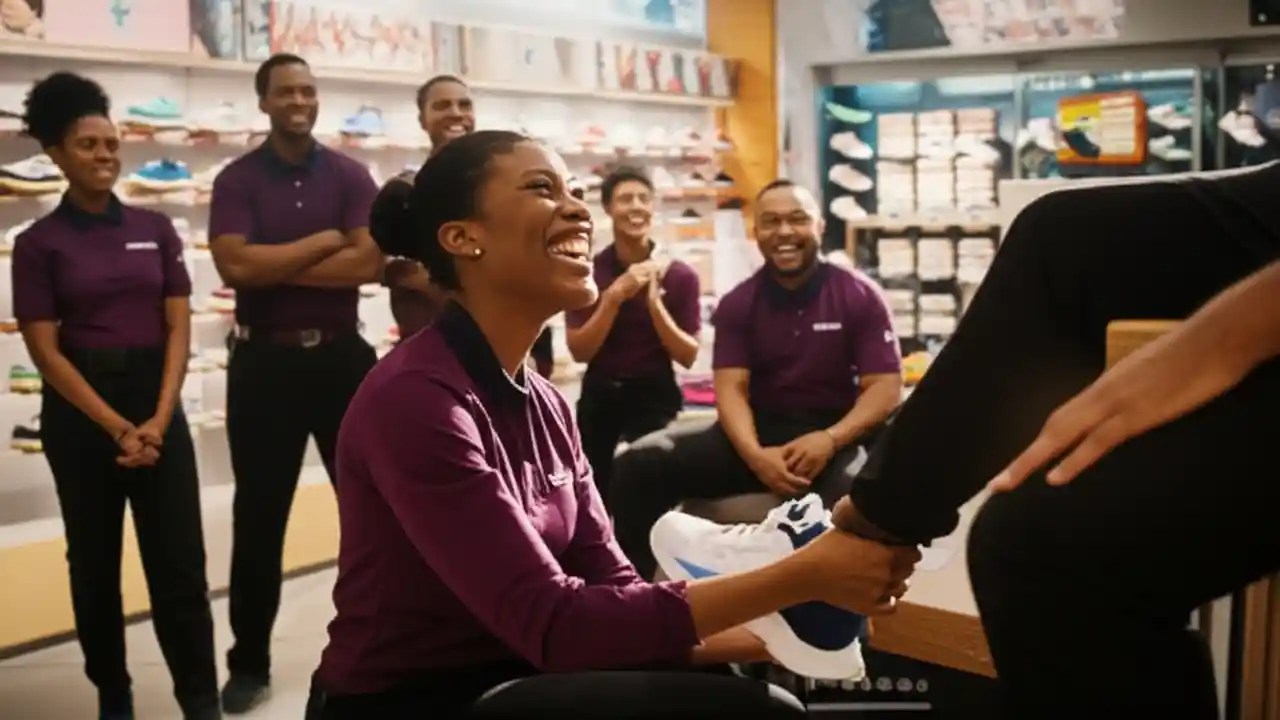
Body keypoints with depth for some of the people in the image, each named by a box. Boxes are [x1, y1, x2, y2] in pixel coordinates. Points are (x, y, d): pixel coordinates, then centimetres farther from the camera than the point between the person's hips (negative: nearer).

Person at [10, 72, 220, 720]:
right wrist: (115, 426, -13)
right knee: (94, 561, 8)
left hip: (157, 403, 2)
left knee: (180, 560, -2)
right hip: (80, 413, -1)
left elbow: (179, 327, 2)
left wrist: (158, 418, -10)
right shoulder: (39, 243, -2)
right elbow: (45, 350, -6)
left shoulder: (155, 229, 6)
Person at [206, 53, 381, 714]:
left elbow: (370, 263, -12)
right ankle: (249, 663, 19)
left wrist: (276, 266, -14)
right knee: (259, 515, 7)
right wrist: (325, 241, -12)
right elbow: (235, 265, -17)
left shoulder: (349, 176, 2)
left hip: (341, 356, 1)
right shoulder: (237, 180, -1)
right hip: (265, 362, -1)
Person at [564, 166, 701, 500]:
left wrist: (654, 302, -22)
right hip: (600, 396, 1)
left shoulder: (679, 275, -4)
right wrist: (615, 295, -23)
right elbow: (579, 351, -10)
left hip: (654, 397, -1)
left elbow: (688, 356, -7)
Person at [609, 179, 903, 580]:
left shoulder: (860, 297, 0)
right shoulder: (738, 304, 6)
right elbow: (731, 388, -3)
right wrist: (754, 454, -25)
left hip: (835, 435, -2)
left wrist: (830, 440, -24)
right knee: (639, 464, -17)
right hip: (760, 431, 3)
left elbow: (885, 389, -5)